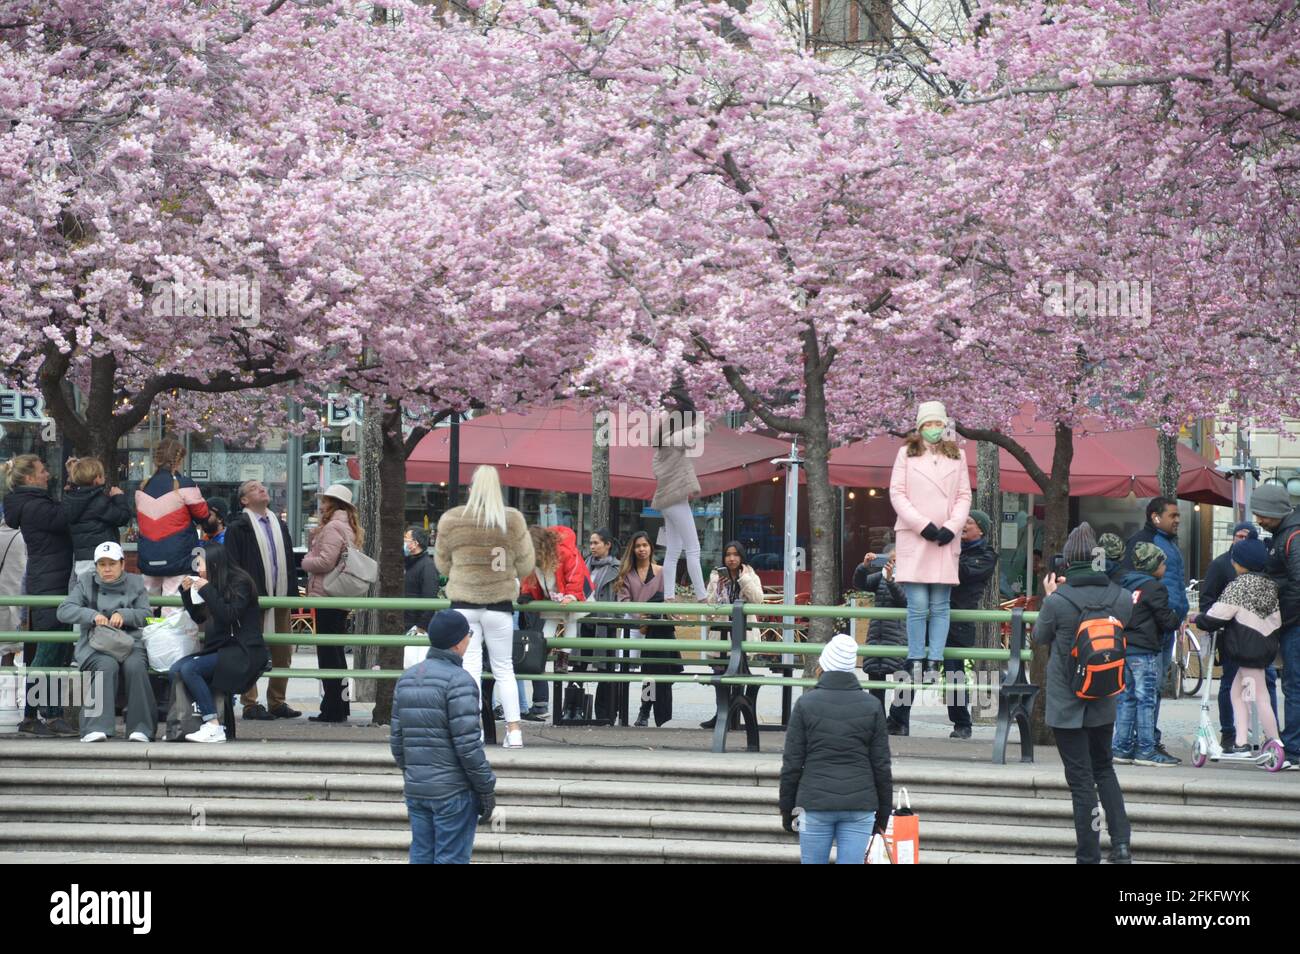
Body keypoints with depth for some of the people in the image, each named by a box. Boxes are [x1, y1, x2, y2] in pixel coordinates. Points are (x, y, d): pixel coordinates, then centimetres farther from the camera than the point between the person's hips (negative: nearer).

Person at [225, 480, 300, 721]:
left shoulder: (280, 525, 18)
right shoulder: (238, 527, -3)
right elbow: (232, 565, -8)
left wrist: (293, 591, 12)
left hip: (280, 599, 6)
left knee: (282, 653, 8)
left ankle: (277, 701, 17)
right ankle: (250, 704, 2)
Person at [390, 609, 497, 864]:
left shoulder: (407, 678, 10)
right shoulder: (458, 681, -13)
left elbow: (396, 739, 12)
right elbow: (468, 744, -17)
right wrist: (486, 789, -9)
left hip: (416, 788, 7)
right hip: (453, 791, -7)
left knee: (421, 856, 11)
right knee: (450, 860, -2)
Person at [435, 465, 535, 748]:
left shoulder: (450, 520, -6)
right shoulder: (512, 520, -8)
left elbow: (442, 563, 7)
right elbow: (525, 566, 1)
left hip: (463, 600, 0)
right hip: (500, 602, 1)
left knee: (469, 666, 3)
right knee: (504, 667, 11)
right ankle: (514, 730, 8)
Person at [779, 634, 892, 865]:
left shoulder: (806, 703, -2)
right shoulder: (872, 707, 2)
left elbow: (792, 763, -1)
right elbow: (881, 765, 3)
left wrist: (787, 808, 8)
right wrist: (883, 812, 12)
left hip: (815, 805, -1)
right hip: (860, 807, 1)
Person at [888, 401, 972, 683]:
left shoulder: (957, 455, 13)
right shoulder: (907, 453, 7)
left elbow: (964, 496, 11)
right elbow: (897, 493, 1)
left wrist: (952, 526, -5)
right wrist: (923, 525, -9)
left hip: (945, 540, 2)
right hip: (913, 537, -2)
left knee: (940, 606, -1)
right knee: (918, 605, -8)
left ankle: (934, 663, -1)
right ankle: (915, 661, -2)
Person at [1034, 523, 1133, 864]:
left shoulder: (1058, 601, -19)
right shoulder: (1121, 598, -9)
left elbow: (1040, 637, -2)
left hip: (1066, 704, -4)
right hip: (1104, 703, 4)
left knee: (1082, 780, 3)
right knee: (1104, 769, 23)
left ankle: (1089, 856, 8)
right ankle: (1121, 843, 12)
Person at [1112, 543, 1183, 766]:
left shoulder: (1124, 584, 11)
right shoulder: (1154, 588, -11)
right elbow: (1166, 620, -13)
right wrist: (1177, 620, 8)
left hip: (1123, 648, 7)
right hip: (1144, 651, -7)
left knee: (1126, 698, 12)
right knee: (1146, 700, -3)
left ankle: (1121, 748, 13)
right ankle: (1145, 750, -2)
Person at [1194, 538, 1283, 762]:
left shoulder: (1239, 585, -13)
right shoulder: (1270, 585, 11)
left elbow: (1217, 616, -15)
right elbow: (1277, 619, 14)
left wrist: (1198, 619, 4)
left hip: (1247, 647, -9)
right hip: (1266, 644, 9)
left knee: (1258, 696, -4)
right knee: (1237, 692, 14)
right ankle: (1240, 743, 11)